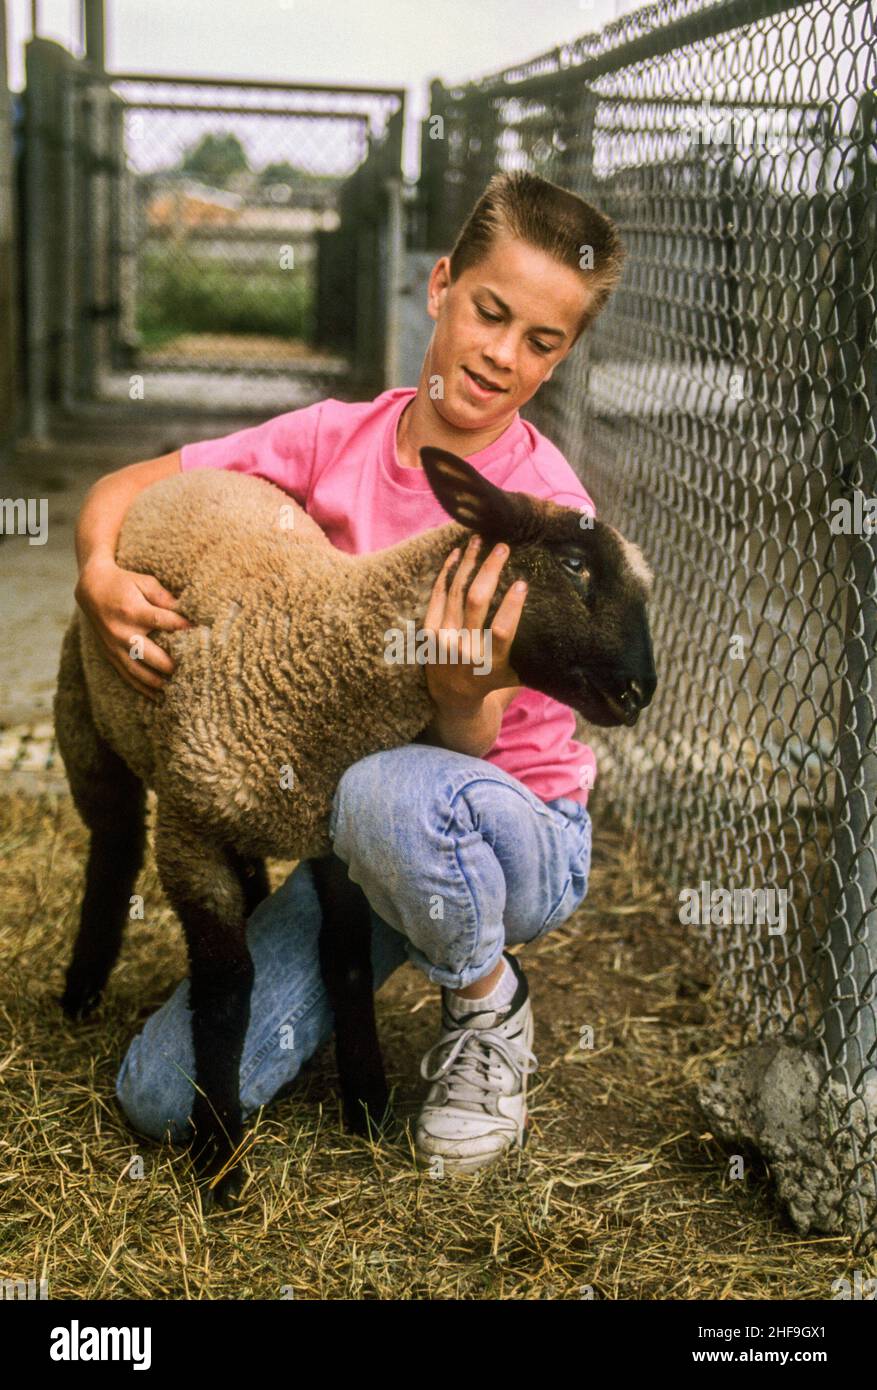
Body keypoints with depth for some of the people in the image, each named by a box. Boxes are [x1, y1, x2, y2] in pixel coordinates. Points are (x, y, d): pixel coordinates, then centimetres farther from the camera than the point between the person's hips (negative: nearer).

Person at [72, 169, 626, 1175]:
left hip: (522, 840, -3)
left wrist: (463, 691, -44)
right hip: (357, 839, 4)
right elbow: (122, 488, 0)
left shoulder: (547, 510, -17)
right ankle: (389, 945, 17)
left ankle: (490, 1011, -10)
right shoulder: (343, 439, -6)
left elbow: (471, 747, -20)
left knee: (390, 793, -42)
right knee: (162, 1099, -7)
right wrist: (99, 575, -22)